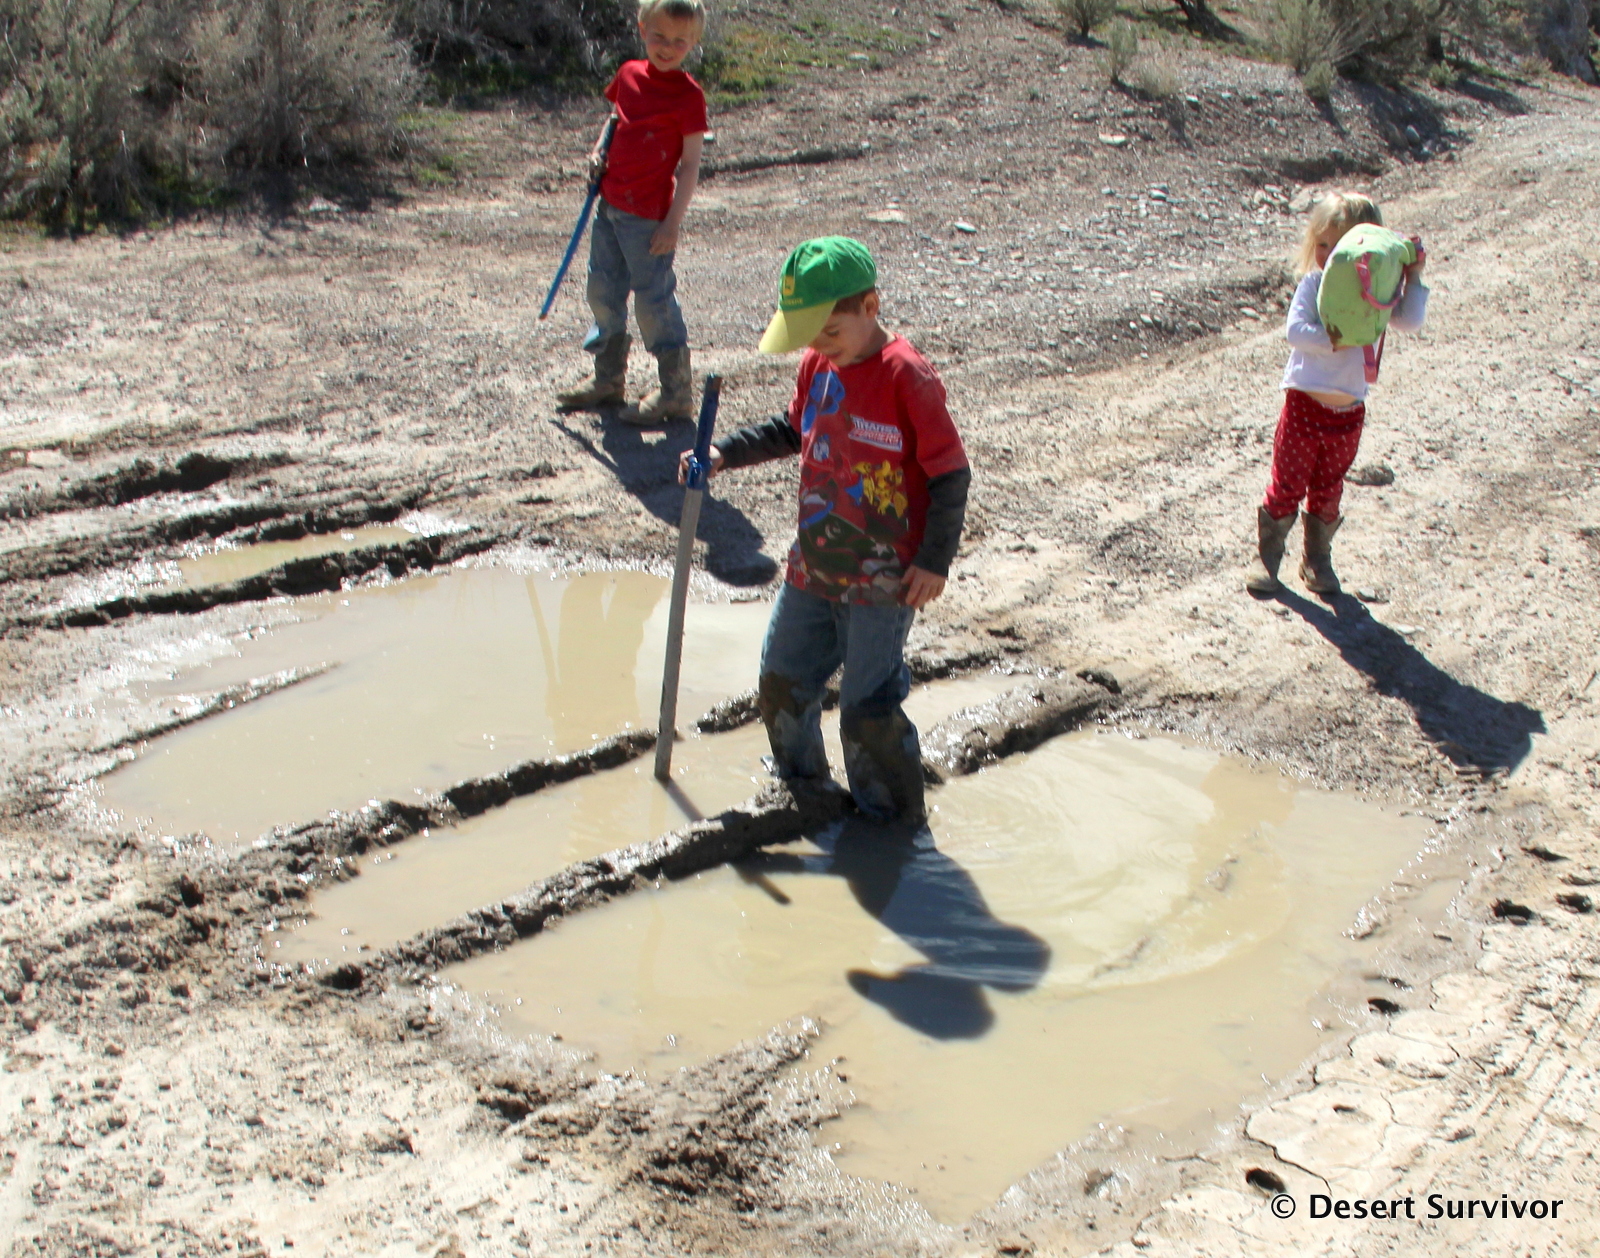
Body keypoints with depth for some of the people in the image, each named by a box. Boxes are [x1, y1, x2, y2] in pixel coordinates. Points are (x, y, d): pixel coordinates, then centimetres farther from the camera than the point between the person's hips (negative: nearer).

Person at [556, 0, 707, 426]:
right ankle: (609, 379, 31)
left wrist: (673, 222, -16)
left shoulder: (688, 95, -11)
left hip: (649, 215, -7)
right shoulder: (629, 75, 7)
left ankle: (677, 391, 9)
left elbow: (690, 164, -11)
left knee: (654, 298, -3)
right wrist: (599, 152, 4)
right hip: (610, 204, 7)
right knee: (603, 290, 15)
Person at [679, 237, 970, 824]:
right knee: (783, 678, 19)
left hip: (882, 579, -7)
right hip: (812, 566, 8)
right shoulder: (817, 364, 3)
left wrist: (934, 560, -14)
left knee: (869, 708, -2)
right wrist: (724, 453, 11)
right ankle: (799, 777, 43)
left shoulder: (908, 378, -18)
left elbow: (951, 474, -14)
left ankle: (894, 819, 18)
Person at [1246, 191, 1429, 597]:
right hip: (1304, 404, -2)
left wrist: (1412, 279, -18)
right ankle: (1266, 558, 15)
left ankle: (1318, 561, 29)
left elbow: (1409, 321, -13)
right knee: (1287, 485, 3)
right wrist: (1333, 341, -29)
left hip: (1348, 411, 2)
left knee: (1327, 492, 14)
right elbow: (1296, 330, -18)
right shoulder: (1313, 285, -5)